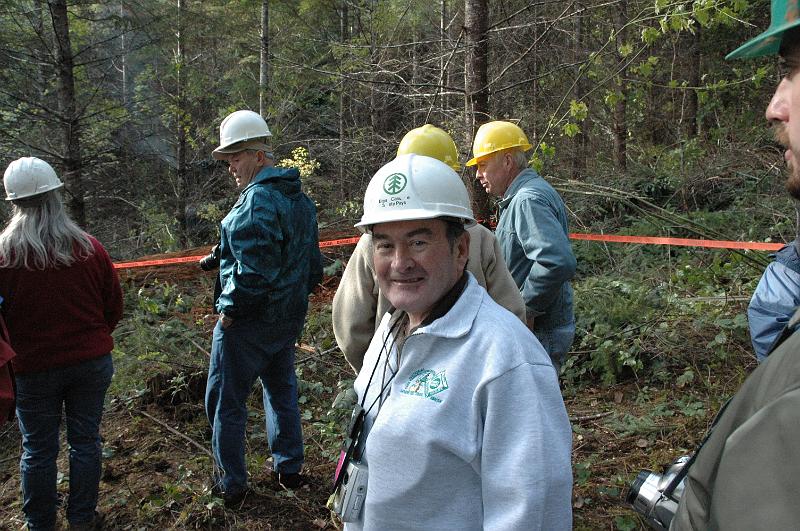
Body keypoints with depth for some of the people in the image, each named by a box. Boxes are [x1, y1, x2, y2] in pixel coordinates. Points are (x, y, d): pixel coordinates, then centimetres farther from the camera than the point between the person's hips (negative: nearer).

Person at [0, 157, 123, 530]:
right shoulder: (89, 248, -8)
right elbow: (114, 307, 1)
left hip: (34, 369, -1)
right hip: (91, 362, 2)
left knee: (38, 450, 13)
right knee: (85, 441, 14)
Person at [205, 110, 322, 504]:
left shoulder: (257, 200, -22)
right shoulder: (299, 197, 8)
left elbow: (254, 270, -29)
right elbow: (313, 264, 14)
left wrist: (230, 308, -17)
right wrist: (295, 299, 18)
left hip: (248, 322, -9)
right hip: (290, 317, 9)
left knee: (226, 401, 7)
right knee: (281, 390, 23)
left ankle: (231, 483, 19)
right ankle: (289, 468, 34)